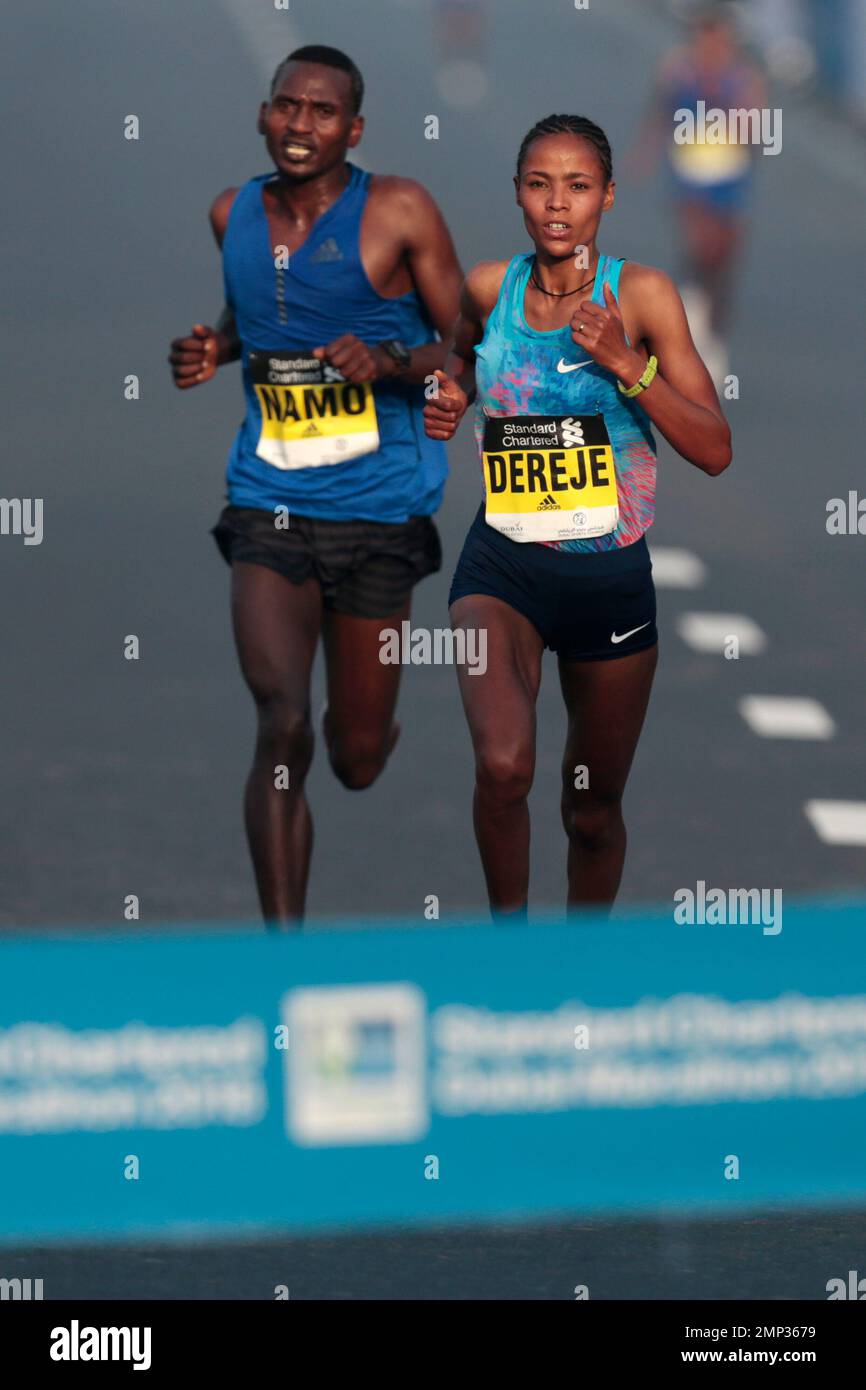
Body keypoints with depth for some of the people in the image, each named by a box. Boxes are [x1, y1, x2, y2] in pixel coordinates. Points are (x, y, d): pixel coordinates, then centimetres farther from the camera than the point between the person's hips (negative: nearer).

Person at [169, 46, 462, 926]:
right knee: (281, 724, -18)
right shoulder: (234, 215, 5)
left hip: (378, 513, -2)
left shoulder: (398, 212, -7)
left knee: (357, 760, 9)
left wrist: (387, 362, -22)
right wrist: (215, 349, 5)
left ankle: (362, 730, 50)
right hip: (270, 505, 2)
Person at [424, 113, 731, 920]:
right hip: (503, 564, 0)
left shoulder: (640, 294, -7)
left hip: (611, 573, 0)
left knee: (594, 810, 12)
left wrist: (626, 363, -20)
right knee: (503, 765, -27)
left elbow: (714, 451, -9)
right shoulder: (488, 288, -1)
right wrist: (450, 400, 3)